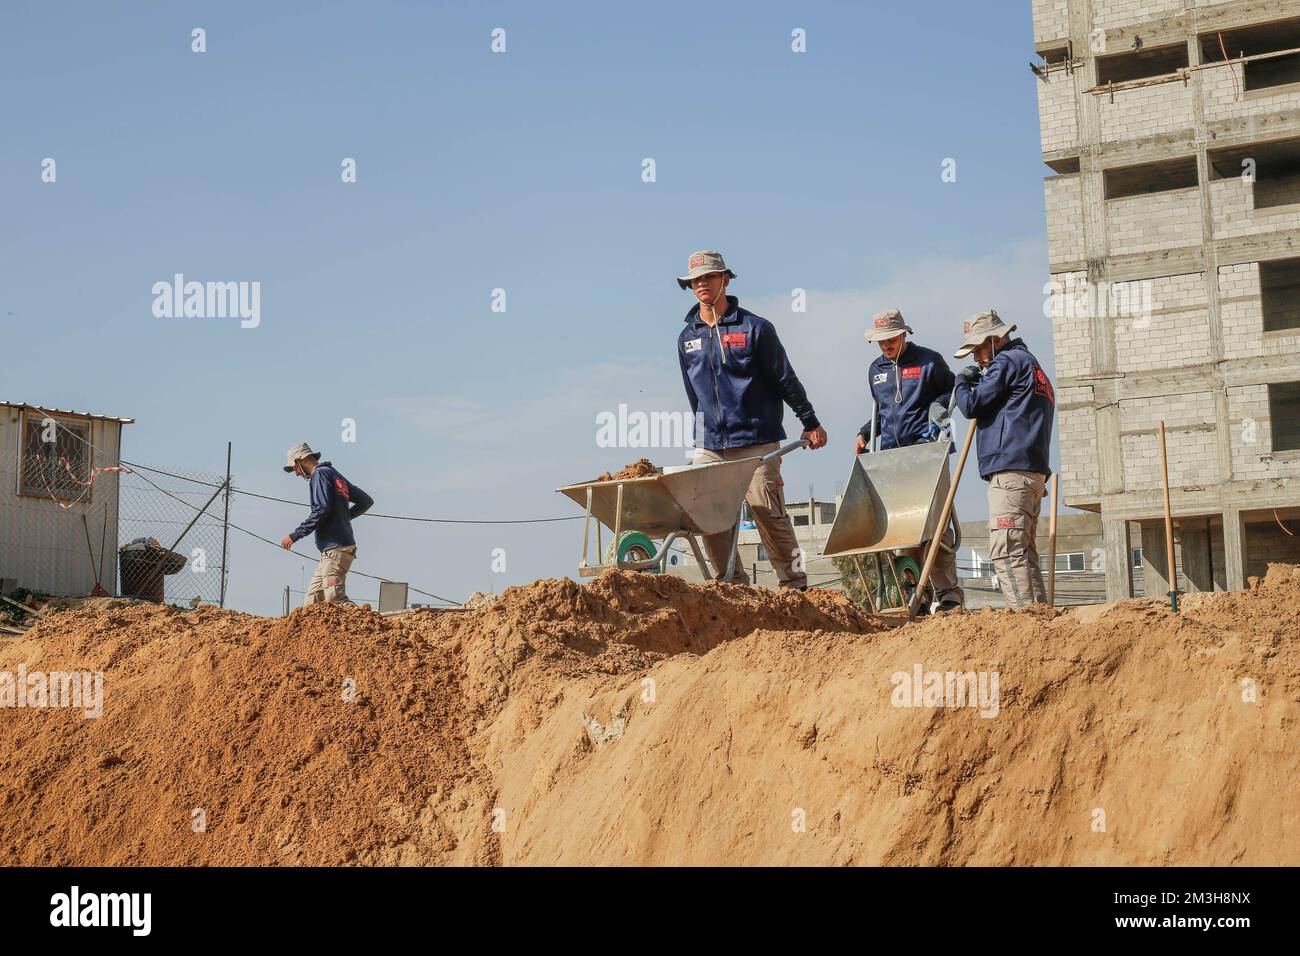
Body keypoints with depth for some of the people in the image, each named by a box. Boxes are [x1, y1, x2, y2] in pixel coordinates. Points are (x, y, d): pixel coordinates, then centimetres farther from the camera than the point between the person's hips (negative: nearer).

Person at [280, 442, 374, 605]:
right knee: (312, 600, 6)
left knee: (334, 599, -17)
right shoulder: (336, 475, 22)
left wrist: (296, 535, -13)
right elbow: (366, 501, 24)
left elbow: (322, 509, -17)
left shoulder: (321, 474, -5)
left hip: (335, 548, -10)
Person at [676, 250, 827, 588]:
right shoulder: (687, 338, 12)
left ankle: (794, 586, 4)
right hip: (709, 445, 4)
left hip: (756, 441, -4)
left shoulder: (754, 328, 0)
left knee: (768, 514, -5)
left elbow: (785, 379, 3)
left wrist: (810, 423, 5)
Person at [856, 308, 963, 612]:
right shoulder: (875, 370, 19)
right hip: (890, 452, 5)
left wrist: (937, 415, -4)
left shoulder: (928, 360, 4)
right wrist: (864, 434, 14)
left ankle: (948, 593, -11)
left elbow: (951, 391, 13)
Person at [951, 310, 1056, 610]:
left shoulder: (1008, 361, -3)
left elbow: (972, 406, -7)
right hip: (1034, 472, 10)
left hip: (1011, 472, -10)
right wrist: (982, 379, 23)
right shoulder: (1032, 365, 28)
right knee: (1024, 552, 9)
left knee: (1005, 552, -15)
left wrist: (963, 383, 12)